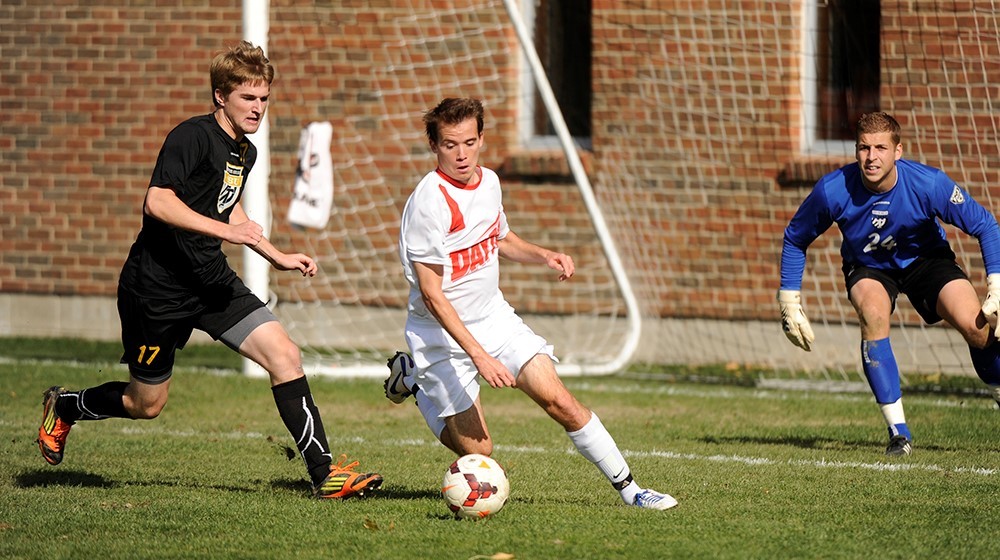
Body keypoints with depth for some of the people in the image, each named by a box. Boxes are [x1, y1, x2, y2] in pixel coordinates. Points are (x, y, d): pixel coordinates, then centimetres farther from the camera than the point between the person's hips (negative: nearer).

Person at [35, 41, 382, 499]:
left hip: (211, 281, 7)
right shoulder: (193, 136, -18)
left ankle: (324, 473, -10)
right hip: (157, 286, -7)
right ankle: (63, 408, 37)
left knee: (284, 355, -10)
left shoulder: (245, 152, 9)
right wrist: (225, 231, -35)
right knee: (145, 404, 7)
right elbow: (157, 202, -29)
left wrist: (278, 257, 23)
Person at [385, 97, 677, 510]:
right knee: (478, 451, -3)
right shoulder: (430, 201, -24)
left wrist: (544, 256, 2)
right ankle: (414, 380, 21)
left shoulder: (488, 181, 0)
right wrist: (479, 356, -28)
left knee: (559, 401, -7)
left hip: (493, 316, 6)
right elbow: (431, 294, -24)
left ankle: (628, 488, 2)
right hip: (442, 332, -6)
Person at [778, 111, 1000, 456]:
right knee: (873, 314, -33)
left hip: (926, 259, 0)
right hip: (867, 266, 0)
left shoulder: (929, 184, -30)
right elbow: (795, 239, -7)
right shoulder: (833, 191, -27)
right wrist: (789, 301, -7)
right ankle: (898, 430, -25)